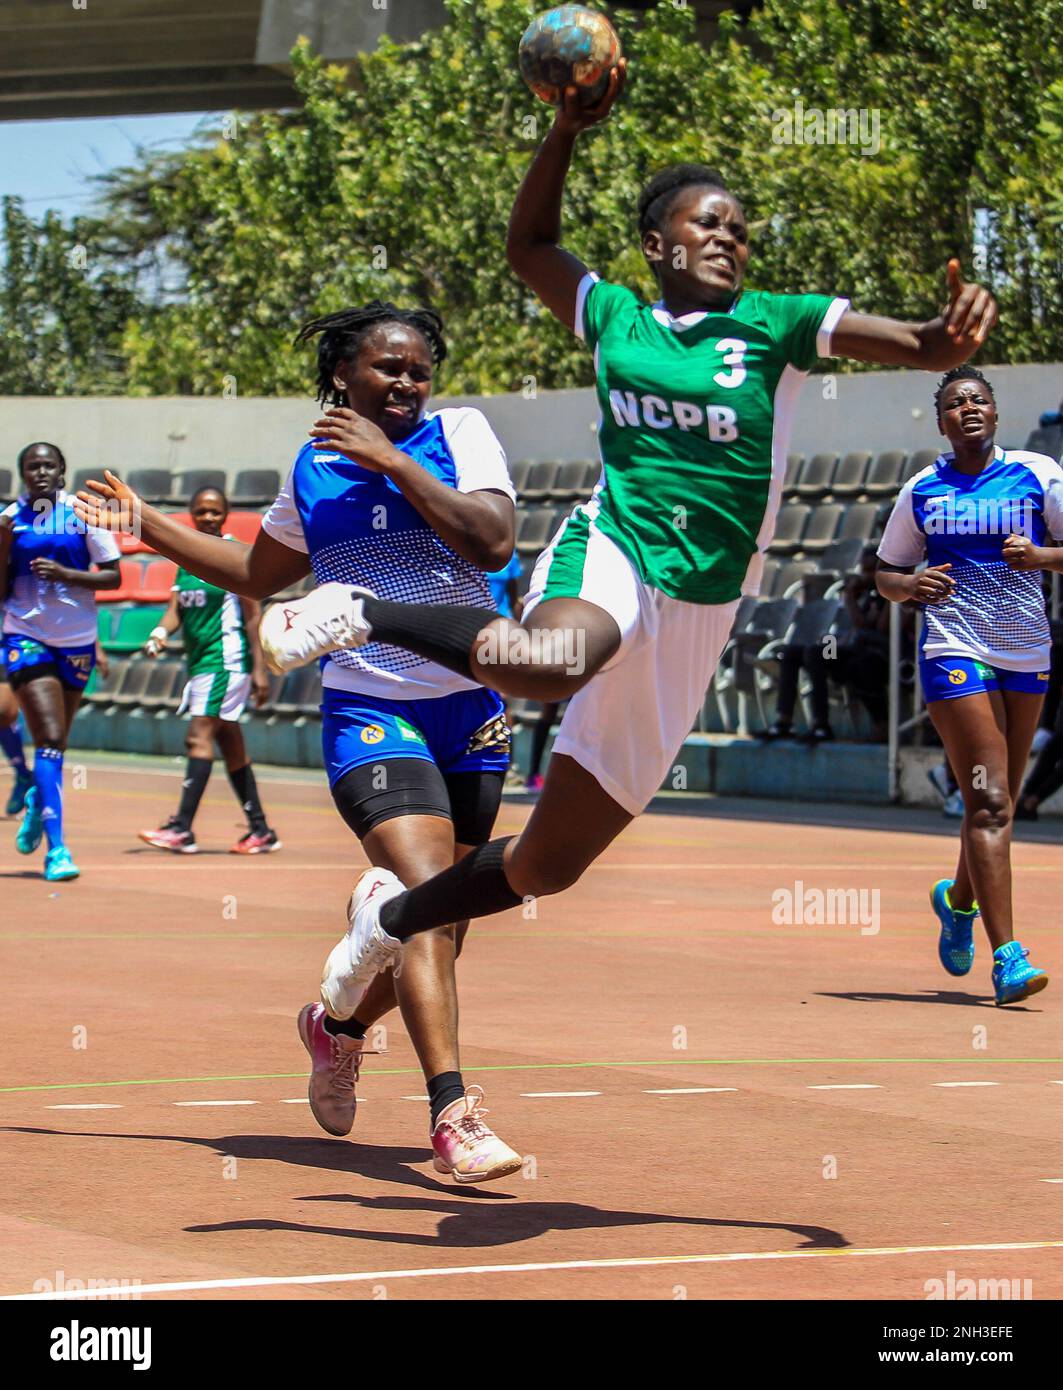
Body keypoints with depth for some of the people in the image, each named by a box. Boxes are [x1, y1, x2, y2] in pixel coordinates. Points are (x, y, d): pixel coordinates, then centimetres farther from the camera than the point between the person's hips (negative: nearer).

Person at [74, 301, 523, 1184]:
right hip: (369, 713, -1)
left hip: (469, 712, 1)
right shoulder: (314, 467, 9)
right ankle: (453, 1115, -28)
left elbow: (493, 543, -15)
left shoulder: (459, 433, 2)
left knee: (443, 924, 10)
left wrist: (392, 458, -16)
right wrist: (148, 525, 20)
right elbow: (260, 573, 26)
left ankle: (340, 1026, 40)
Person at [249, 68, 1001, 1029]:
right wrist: (567, 129, 7)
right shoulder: (615, 318, 8)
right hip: (610, 554, -2)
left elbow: (925, 348, -7)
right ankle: (363, 613, -25)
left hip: (695, 618, 2)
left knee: (548, 864, 8)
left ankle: (391, 920, 32)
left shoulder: (776, 326, 4)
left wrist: (957, 329, -31)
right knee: (548, 661, -45)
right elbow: (530, 244, 21)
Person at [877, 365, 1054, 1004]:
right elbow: (887, 574, 15)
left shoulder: (1037, 474, 3)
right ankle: (1008, 957, -18)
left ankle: (959, 898, 43)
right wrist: (910, 584, -7)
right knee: (988, 803, -14)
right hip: (955, 652, -2)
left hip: (1027, 654, 2)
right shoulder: (921, 491, 6)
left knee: (1000, 803, 13)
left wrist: (1040, 556, -21)